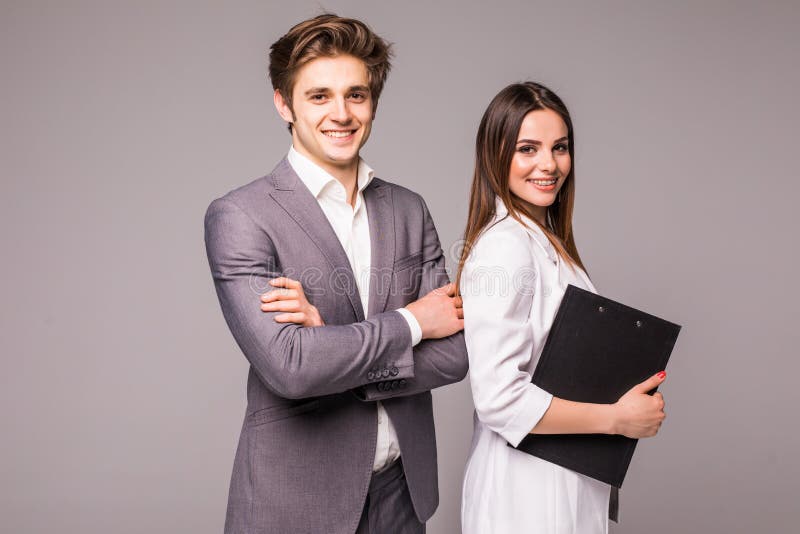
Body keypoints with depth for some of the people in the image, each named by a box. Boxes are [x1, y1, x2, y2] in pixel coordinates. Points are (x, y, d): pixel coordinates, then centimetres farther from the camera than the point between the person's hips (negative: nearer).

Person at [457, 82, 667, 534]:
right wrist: (617, 418, -17)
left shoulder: (548, 241, 8)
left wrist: (631, 387, 4)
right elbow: (498, 398, -25)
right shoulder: (504, 247, -21)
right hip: (528, 494, -9)